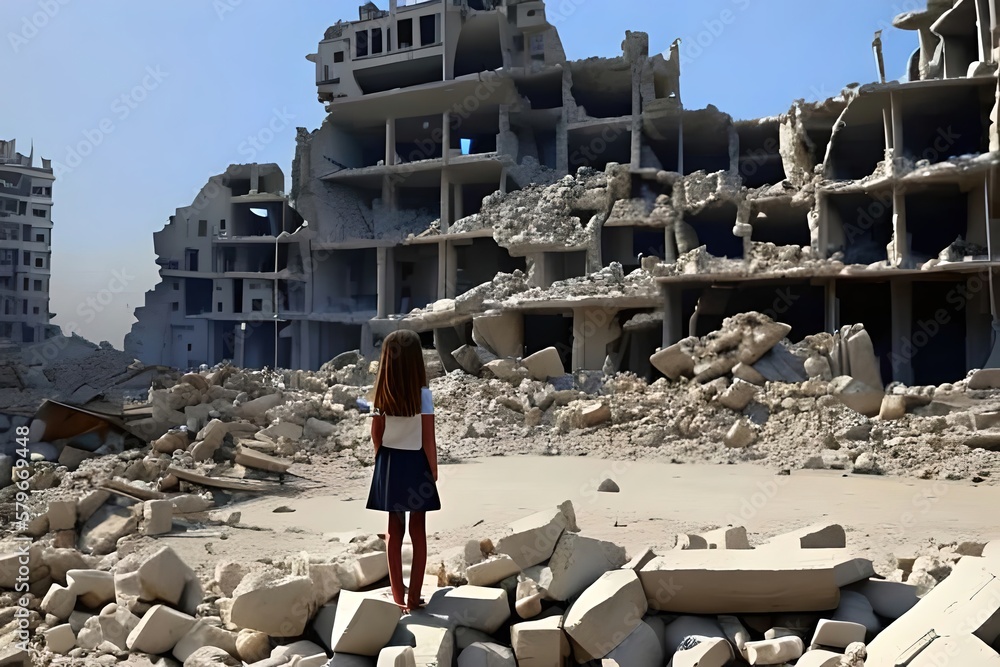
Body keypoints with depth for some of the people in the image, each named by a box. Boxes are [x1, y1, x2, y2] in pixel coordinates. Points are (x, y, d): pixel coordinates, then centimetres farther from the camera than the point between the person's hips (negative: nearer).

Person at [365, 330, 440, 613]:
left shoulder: (381, 394, -5)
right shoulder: (423, 395, -15)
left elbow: (376, 437, 1)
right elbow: (428, 441, -12)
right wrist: (434, 473, 0)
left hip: (389, 464, 3)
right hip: (415, 465, -3)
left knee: (394, 531, 13)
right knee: (418, 533, 9)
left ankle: (398, 597, 20)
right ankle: (413, 598, 13)